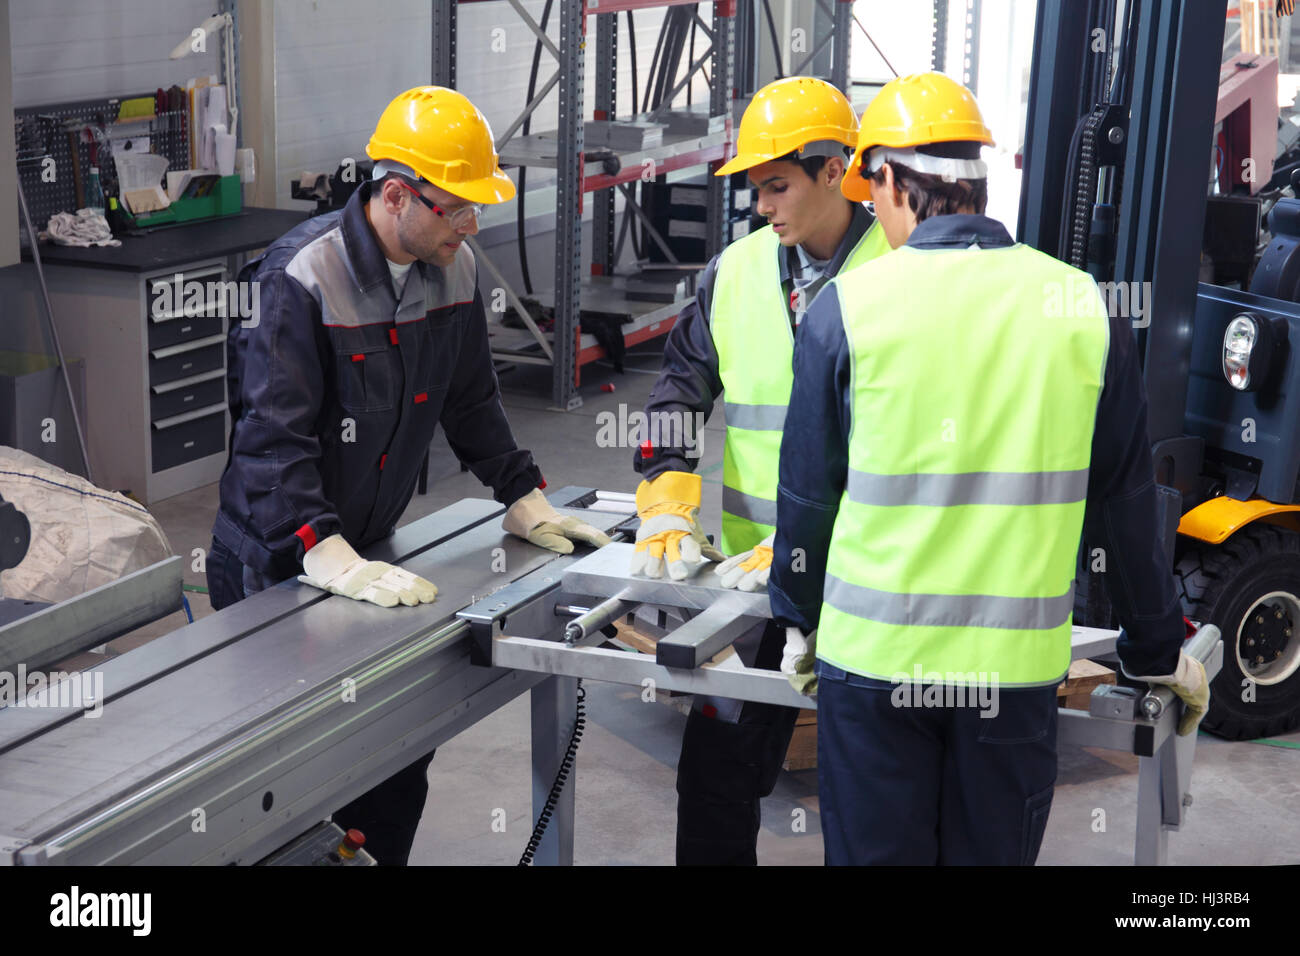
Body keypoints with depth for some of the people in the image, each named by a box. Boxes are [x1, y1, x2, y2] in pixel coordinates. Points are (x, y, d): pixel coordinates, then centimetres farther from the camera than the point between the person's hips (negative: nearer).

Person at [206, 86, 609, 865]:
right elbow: (272, 439, -29)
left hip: (371, 549, 7)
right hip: (279, 563, -7)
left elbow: (472, 400, 15)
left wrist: (526, 500, 10)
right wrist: (332, 560, -37)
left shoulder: (455, 270, 1)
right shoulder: (300, 279, -23)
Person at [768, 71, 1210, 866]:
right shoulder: (1081, 305, -1)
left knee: (874, 851, 11)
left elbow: (808, 491, 1)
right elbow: (1127, 502, 6)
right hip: (1020, 662, 2)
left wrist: (797, 617, 18)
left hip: (875, 653, -1)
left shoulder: (847, 306, -6)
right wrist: (1159, 650, 18)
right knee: (994, 851, 14)